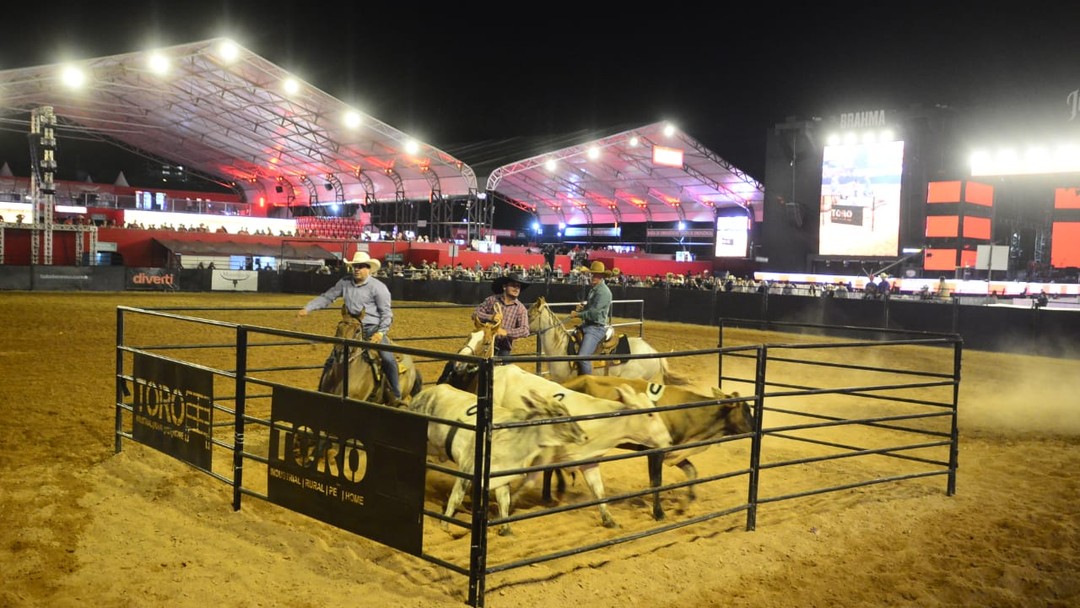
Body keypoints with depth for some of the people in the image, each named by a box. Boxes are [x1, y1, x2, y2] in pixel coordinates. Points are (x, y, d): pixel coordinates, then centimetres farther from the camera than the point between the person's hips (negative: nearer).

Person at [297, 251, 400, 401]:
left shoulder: (378, 287, -8)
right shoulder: (345, 283, 4)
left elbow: (386, 313, -9)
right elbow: (326, 297, 9)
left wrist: (381, 332, -21)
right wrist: (307, 308, -1)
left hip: (373, 328, -4)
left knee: (388, 359, -21)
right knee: (332, 360, 5)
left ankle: (396, 395, -8)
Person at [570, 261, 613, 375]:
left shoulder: (604, 292, -17)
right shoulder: (590, 288, 12)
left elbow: (594, 313, -24)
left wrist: (577, 314, -14)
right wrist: (579, 307, 2)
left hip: (596, 328, -10)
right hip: (586, 325, 10)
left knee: (583, 357, -24)